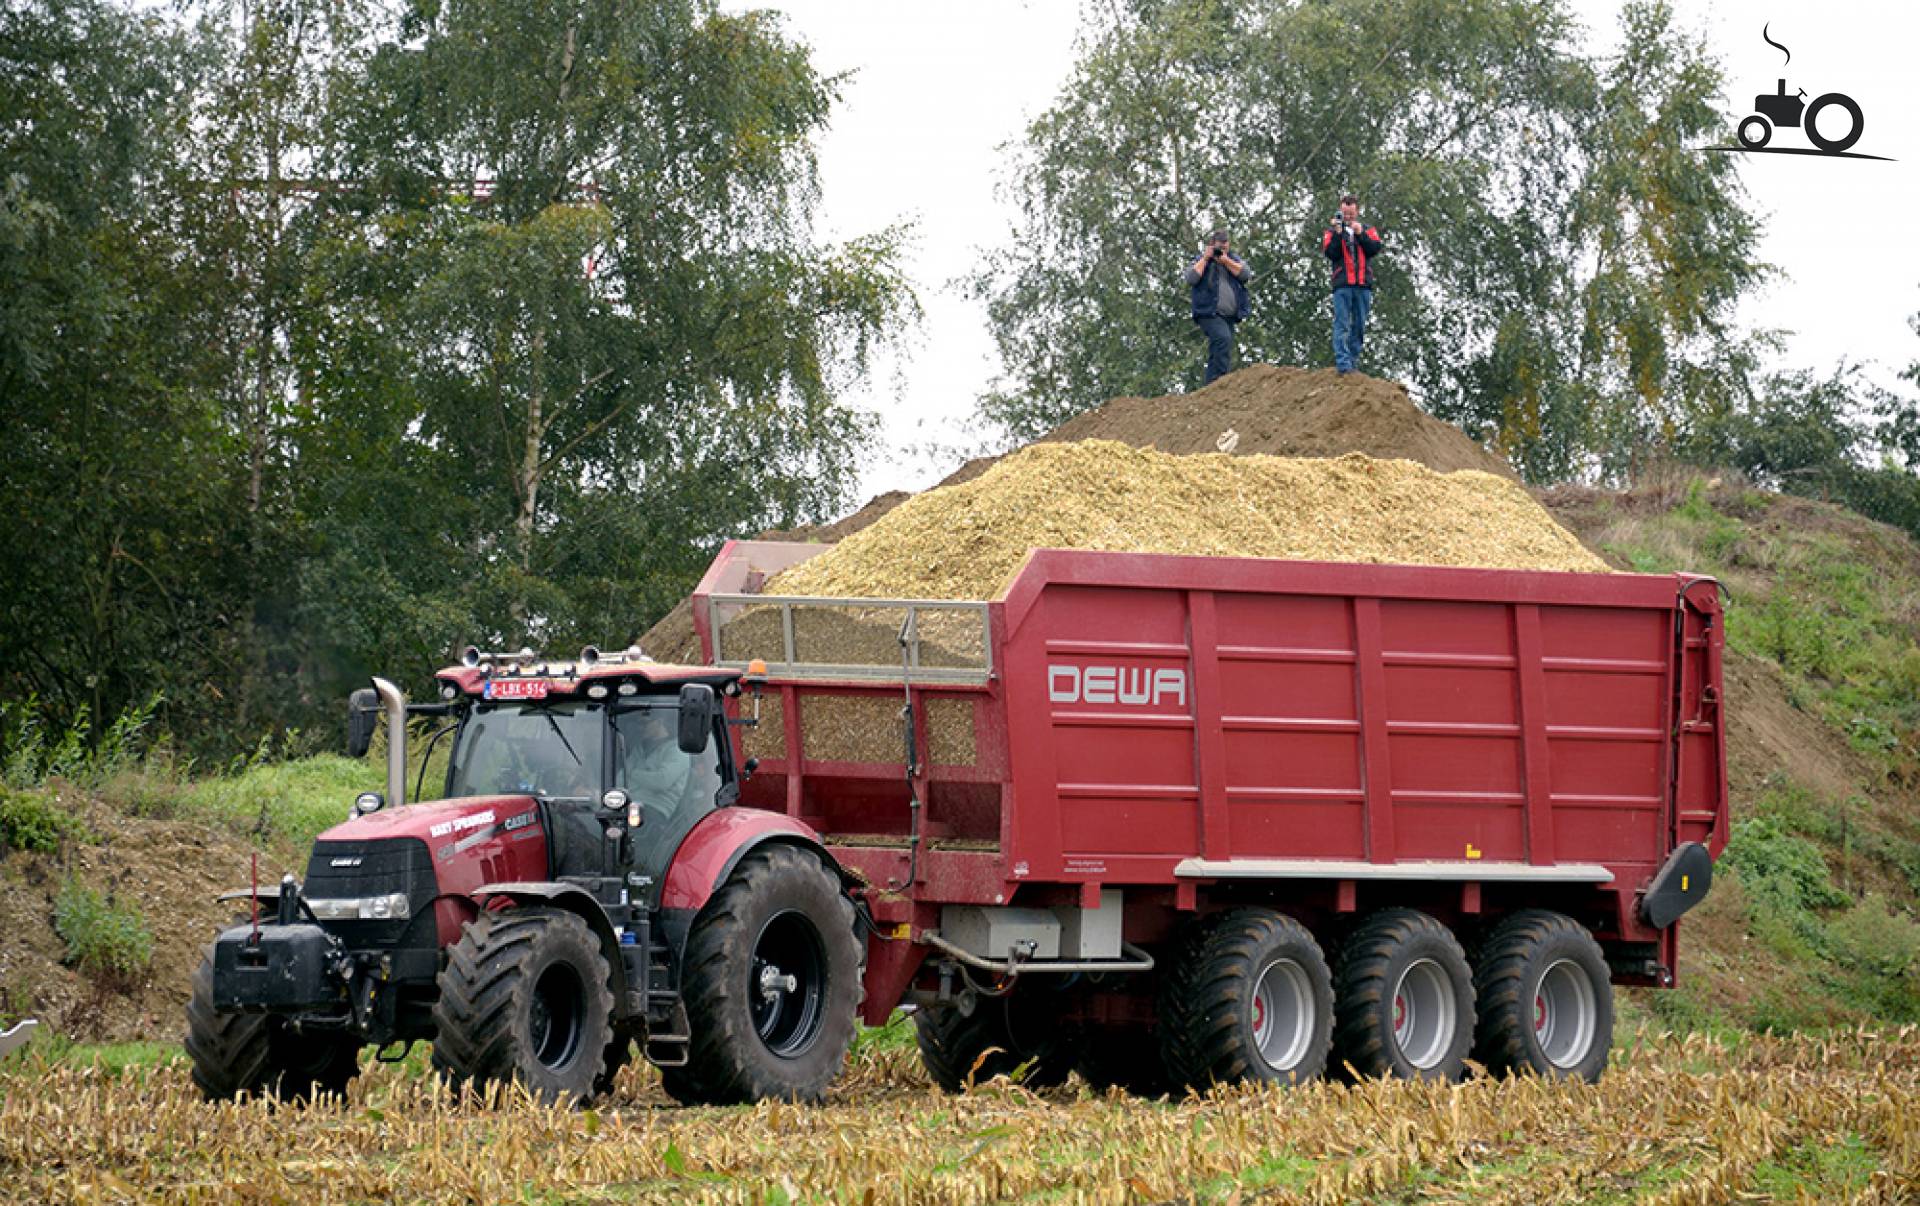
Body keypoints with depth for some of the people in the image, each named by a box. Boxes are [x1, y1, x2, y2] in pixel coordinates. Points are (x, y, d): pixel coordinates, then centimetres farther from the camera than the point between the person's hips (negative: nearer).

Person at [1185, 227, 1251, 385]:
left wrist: (1225, 261, -5)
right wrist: (1205, 258, -5)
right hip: (1209, 313, -5)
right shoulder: (1200, 262, 9)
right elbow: (1191, 279, -9)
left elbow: (1246, 274, 1)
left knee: (1217, 355, 5)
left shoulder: (1232, 259, 18)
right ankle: (1218, 380, -33)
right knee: (1223, 338, -29)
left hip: (1229, 316, 5)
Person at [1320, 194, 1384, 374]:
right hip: (1342, 285, -3)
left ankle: (1353, 360, 8)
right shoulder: (1331, 231, 11)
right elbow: (1331, 253, -3)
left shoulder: (1367, 230, 17)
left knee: (1359, 326, 3)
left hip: (1363, 285, 3)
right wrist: (1338, 233, -12)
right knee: (1342, 325, -11)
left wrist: (1360, 233, -8)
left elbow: (1375, 248, 1)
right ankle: (1343, 363, -17)